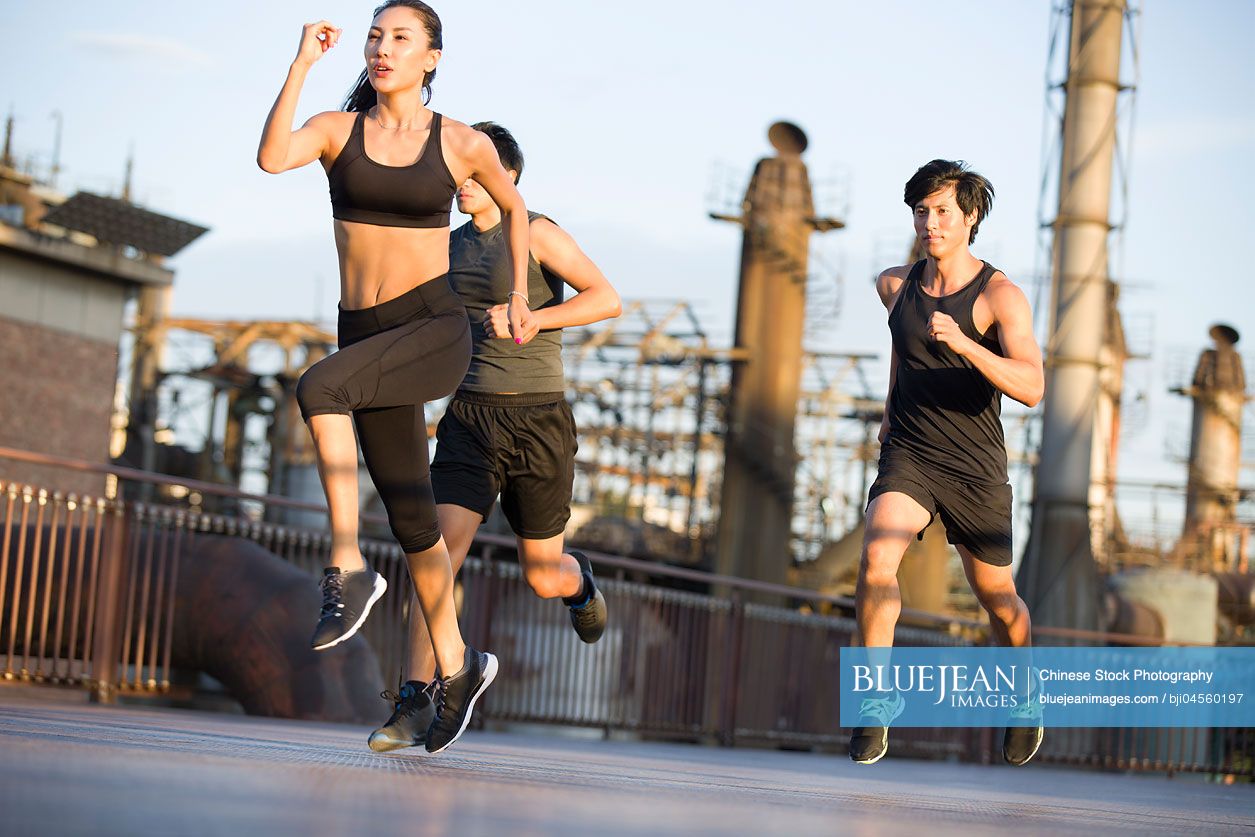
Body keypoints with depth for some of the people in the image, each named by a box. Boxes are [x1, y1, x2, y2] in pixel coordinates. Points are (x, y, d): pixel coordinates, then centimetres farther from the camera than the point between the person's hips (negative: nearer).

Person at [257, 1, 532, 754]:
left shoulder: (464, 144, 0)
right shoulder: (337, 129, 3)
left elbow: (514, 205, 20)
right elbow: (272, 158, -18)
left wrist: (518, 295, 18)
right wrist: (303, 65, -17)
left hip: (438, 333, -4)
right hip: (367, 336, 4)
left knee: (319, 388, -32)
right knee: (412, 517, 8)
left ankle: (347, 572, -22)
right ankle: (457, 666, 28)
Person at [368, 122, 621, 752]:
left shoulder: (537, 233, -6)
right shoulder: (450, 246, 11)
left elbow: (607, 299, -18)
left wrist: (528, 319, -27)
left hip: (539, 422, -3)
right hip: (469, 422, 4)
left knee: (541, 577, 9)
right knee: (440, 553, -15)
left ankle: (578, 580, 48)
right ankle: (413, 707, -17)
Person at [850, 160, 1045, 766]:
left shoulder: (1001, 297, -12)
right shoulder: (896, 285, 2)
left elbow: (1031, 388, -26)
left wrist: (962, 344, -37)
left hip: (976, 468, -2)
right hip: (908, 456, 2)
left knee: (998, 600, 11)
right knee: (876, 557, -26)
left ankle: (1023, 699, 41)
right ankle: (878, 700, -16)